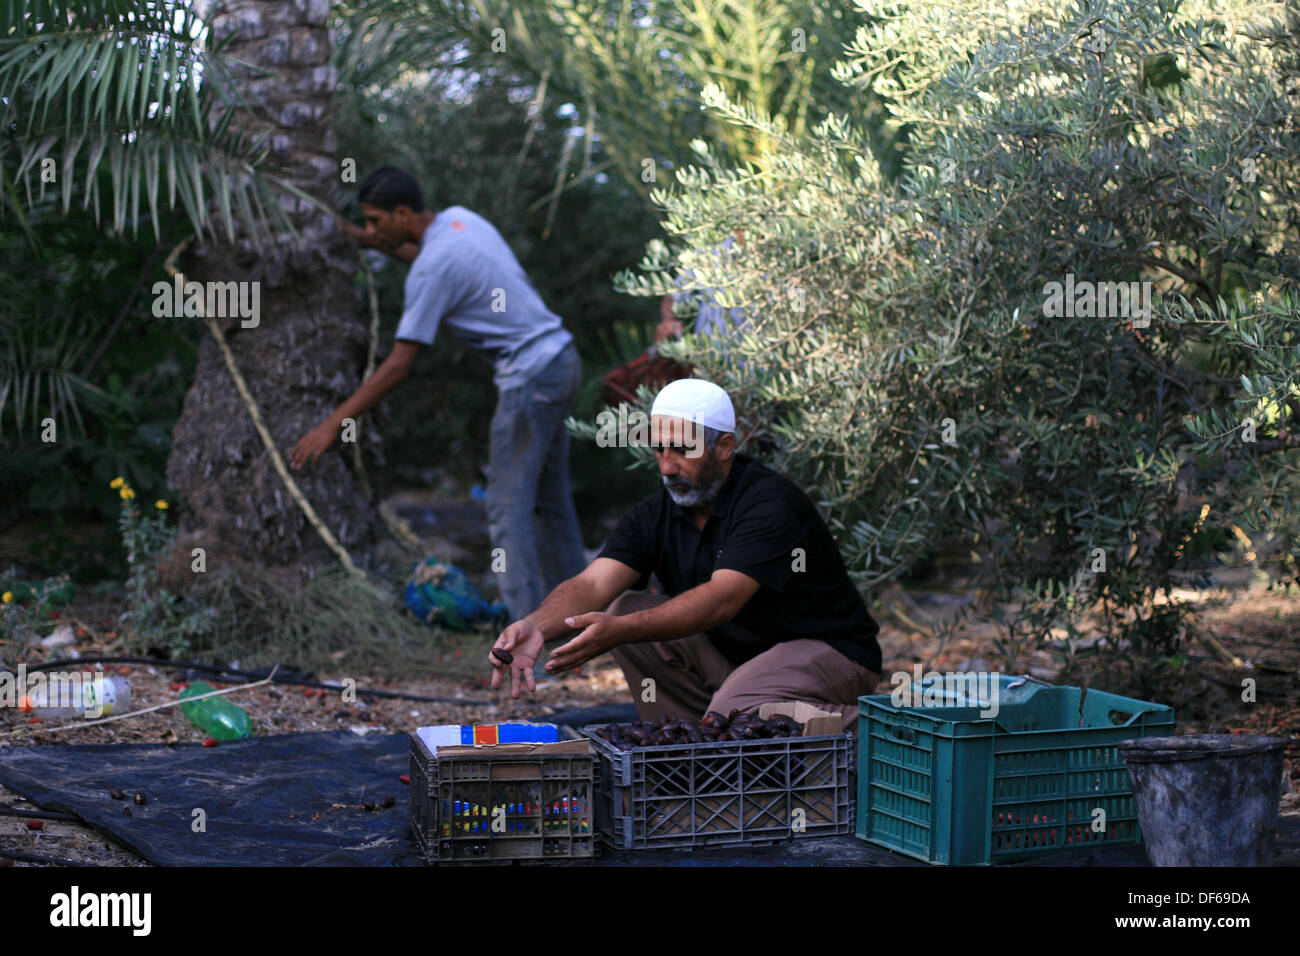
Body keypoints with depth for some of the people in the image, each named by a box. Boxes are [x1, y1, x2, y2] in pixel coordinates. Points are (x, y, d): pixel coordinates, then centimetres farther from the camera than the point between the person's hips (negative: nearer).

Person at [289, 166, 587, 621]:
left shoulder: (432, 269, -19)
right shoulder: (458, 218, 6)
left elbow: (398, 366, -20)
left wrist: (332, 424, -17)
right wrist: (382, 246, 23)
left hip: (531, 374, -9)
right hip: (562, 359, 9)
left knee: (508, 503, -7)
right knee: (549, 496, 17)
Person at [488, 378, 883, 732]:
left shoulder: (772, 503, -23)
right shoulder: (654, 515, -2)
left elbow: (722, 599, -35)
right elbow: (593, 583, -17)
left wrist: (619, 630, -47)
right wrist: (537, 627, -39)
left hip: (829, 650, -7)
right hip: (733, 652, 7)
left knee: (732, 714, -34)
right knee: (624, 610, -10)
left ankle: (855, 725, -7)